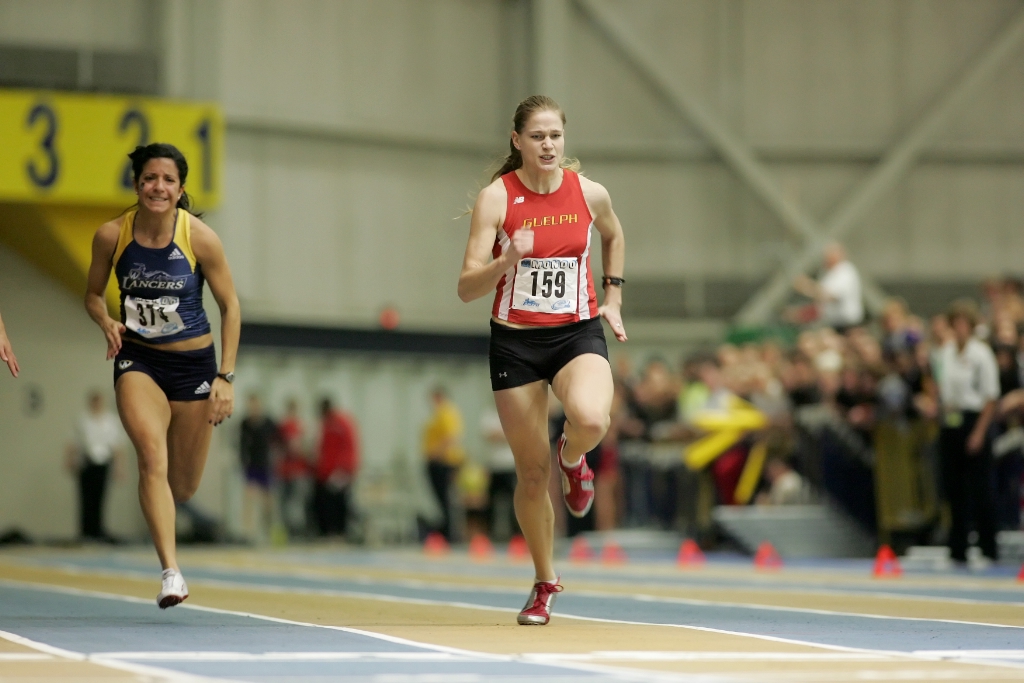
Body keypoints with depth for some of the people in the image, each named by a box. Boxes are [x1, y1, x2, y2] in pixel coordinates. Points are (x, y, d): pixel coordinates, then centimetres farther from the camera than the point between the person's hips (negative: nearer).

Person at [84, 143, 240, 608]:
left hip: (193, 362, 0)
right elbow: (93, 294, 7)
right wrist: (107, 324, -15)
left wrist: (225, 377, -9)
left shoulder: (200, 238, -14)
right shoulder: (111, 236, -10)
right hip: (138, 360, 0)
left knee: (183, 486, 8)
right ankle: (171, 572, -28)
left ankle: (159, 509, 48)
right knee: (152, 455, -25)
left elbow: (230, 306, -4)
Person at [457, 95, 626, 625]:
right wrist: (506, 260, -32)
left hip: (578, 331, 1)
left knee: (590, 420, -32)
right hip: (515, 339, -1)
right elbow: (466, 288, -15)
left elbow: (613, 237, 22)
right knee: (532, 473, 4)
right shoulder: (496, 197, -10)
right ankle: (545, 585, 24)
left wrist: (612, 298, 14)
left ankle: (572, 459, 7)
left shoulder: (590, 194, -3)